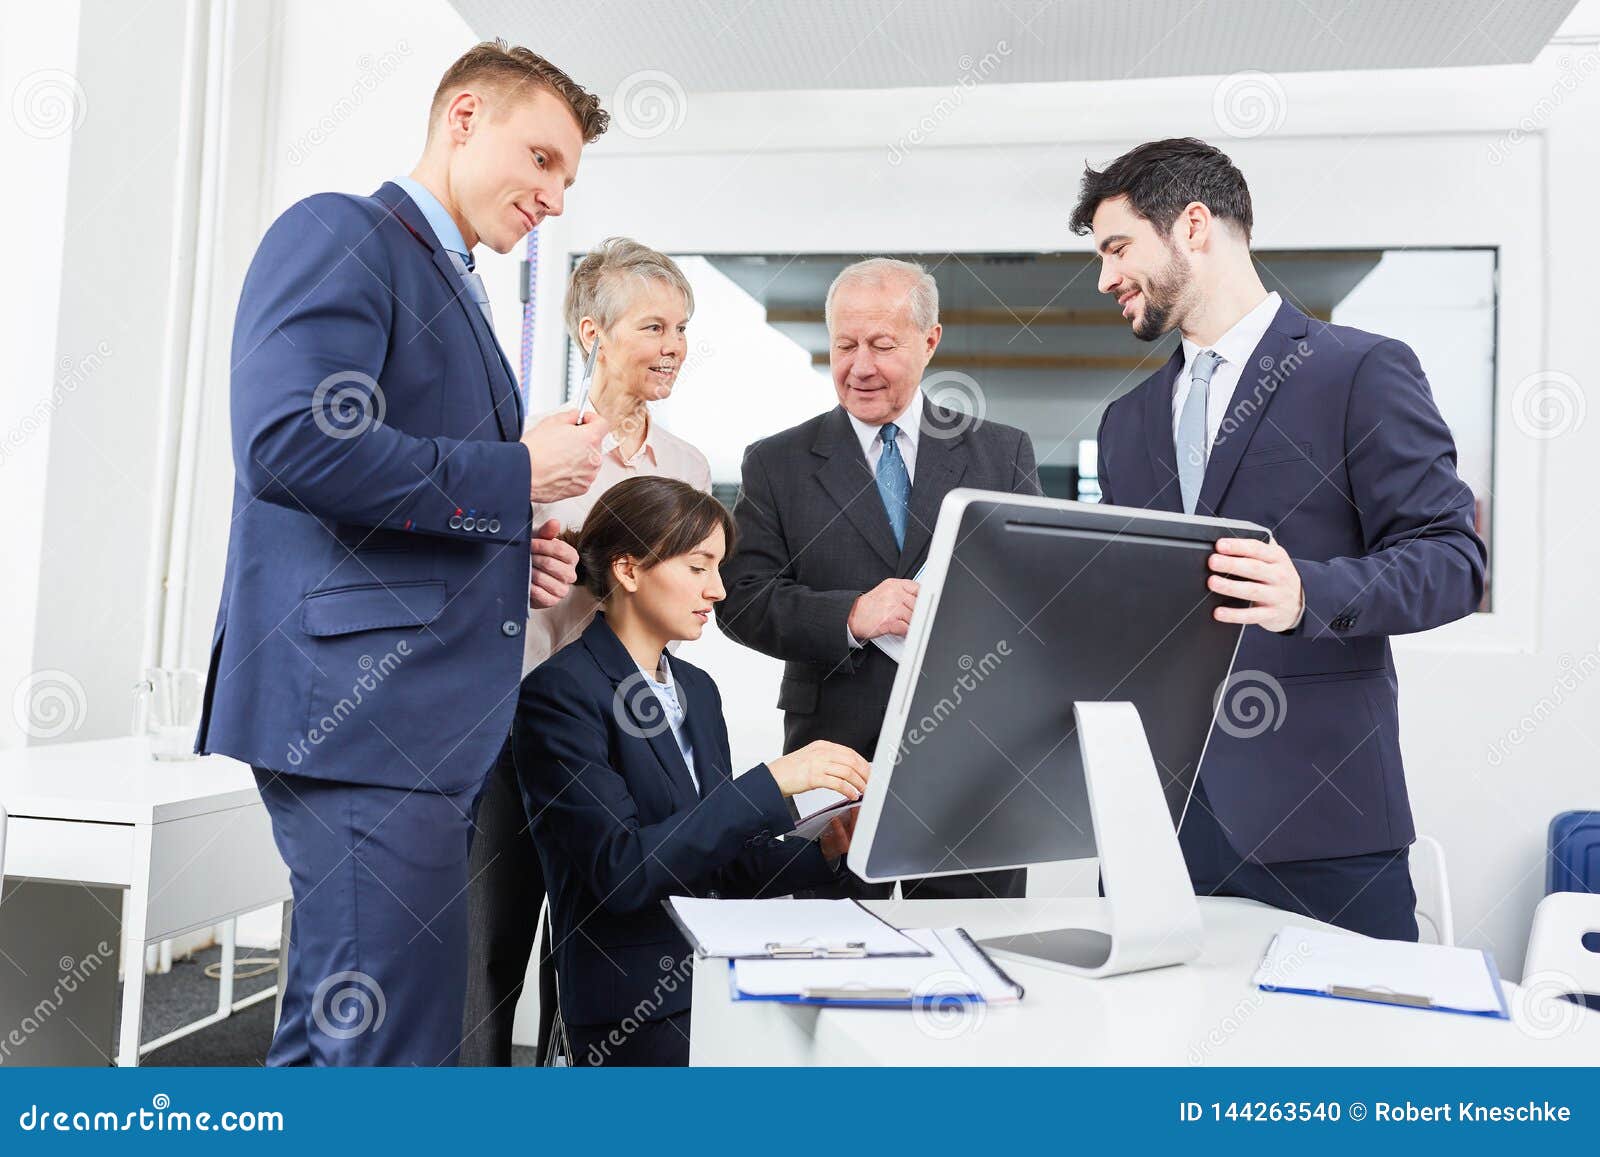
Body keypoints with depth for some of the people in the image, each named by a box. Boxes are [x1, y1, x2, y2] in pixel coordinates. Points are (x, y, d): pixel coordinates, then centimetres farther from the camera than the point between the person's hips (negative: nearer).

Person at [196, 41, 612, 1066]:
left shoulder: (456, 292, 24)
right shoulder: (338, 234, -4)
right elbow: (292, 444, -20)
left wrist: (510, 561, 10)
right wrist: (516, 475, -12)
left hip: (429, 717, 10)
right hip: (361, 707, -9)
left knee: (332, 1037, 15)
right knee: (395, 1050, -6)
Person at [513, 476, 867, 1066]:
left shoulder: (696, 689, 14)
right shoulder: (559, 692, -10)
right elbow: (621, 870, -20)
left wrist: (822, 851, -4)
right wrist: (770, 781, -23)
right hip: (637, 1010, -7)